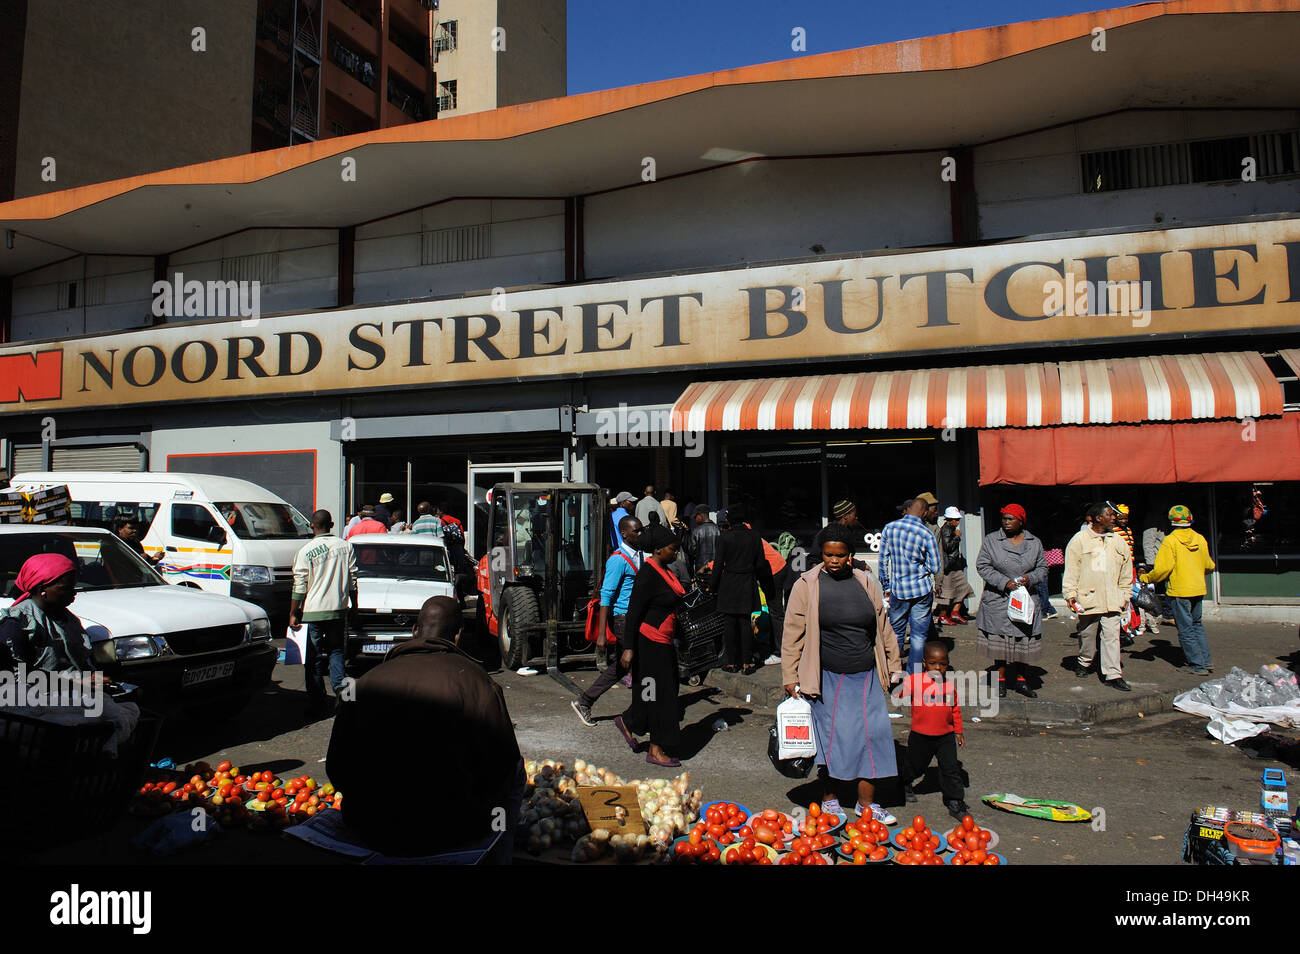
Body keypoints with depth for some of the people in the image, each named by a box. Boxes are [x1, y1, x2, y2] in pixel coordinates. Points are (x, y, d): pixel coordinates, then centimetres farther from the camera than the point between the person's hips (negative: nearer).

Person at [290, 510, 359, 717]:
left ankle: (317, 704, 9)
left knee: (313, 658, 6)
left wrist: (293, 614, 1)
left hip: (312, 612, -3)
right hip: (339, 609, 3)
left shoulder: (306, 551, -7)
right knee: (336, 651, 18)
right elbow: (353, 581, 7)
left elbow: (300, 587, -7)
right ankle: (340, 687, 0)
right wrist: (354, 606, 17)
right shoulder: (346, 547, 2)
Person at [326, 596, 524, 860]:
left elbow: (336, 767, 9)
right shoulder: (472, 679, -10)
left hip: (372, 832, 5)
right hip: (448, 832, -4)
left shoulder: (366, 682, 2)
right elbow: (503, 760, -8)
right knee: (514, 770, 22)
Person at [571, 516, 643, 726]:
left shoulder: (640, 555, 11)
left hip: (635, 617, 9)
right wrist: (601, 634, -20)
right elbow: (606, 596, -18)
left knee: (621, 666, 13)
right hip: (622, 617, -9)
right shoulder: (618, 560, -15)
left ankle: (583, 702, 23)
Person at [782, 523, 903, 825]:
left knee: (873, 735, 2)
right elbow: (793, 633, -1)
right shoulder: (807, 585, -3)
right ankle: (830, 799, 22)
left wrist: (894, 666, 17)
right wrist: (790, 676, -3)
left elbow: (883, 627, 16)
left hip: (866, 677, 3)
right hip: (827, 678, -3)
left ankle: (867, 804, 16)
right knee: (832, 737, 2)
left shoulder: (866, 583, 7)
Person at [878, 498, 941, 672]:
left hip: (898, 589, 2)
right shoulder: (927, 534, -10)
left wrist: (886, 586, 11)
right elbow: (934, 567, -5)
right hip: (922, 589, -2)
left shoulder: (889, 528, -3)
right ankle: (914, 674, 9)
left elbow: (883, 560, 2)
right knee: (919, 635, 5)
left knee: (896, 632, 15)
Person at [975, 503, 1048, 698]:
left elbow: (1043, 568, 12)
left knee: (1025, 639, 5)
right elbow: (982, 566, -3)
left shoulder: (1034, 543, 7)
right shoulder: (991, 540, 0)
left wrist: (1030, 578, -10)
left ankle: (1021, 680, 20)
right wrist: (1004, 582, -14)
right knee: (1000, 640, 2)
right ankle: (1001, 680, 15)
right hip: (998, 600, -2)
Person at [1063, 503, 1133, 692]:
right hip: (1087, 597, -2)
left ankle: (1113, 675, 0)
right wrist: (1070, 594, -8)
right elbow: (1071, 570, -3)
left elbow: (1126, 571, 18)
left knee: (1111, 635, -3)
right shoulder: (1079, 540, -2)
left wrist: (1125, 595, 15)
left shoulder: (1118, 541, 11)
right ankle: (1084, 662, 35)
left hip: (1111, 600, 3)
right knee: (1087, 634, 11)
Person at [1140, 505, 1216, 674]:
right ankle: (1206, 661, 21)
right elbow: (1208, 565, 12)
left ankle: (1198, 665, 3)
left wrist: (1147, 578, -1)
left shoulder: (1170, 541, -13)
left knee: (1186, 629, 2)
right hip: (1198, 589, 6)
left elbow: (1163, 568, -17)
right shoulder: (1199, 539, 3)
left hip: (1179, 591, -6)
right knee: (1197, 624, 21)